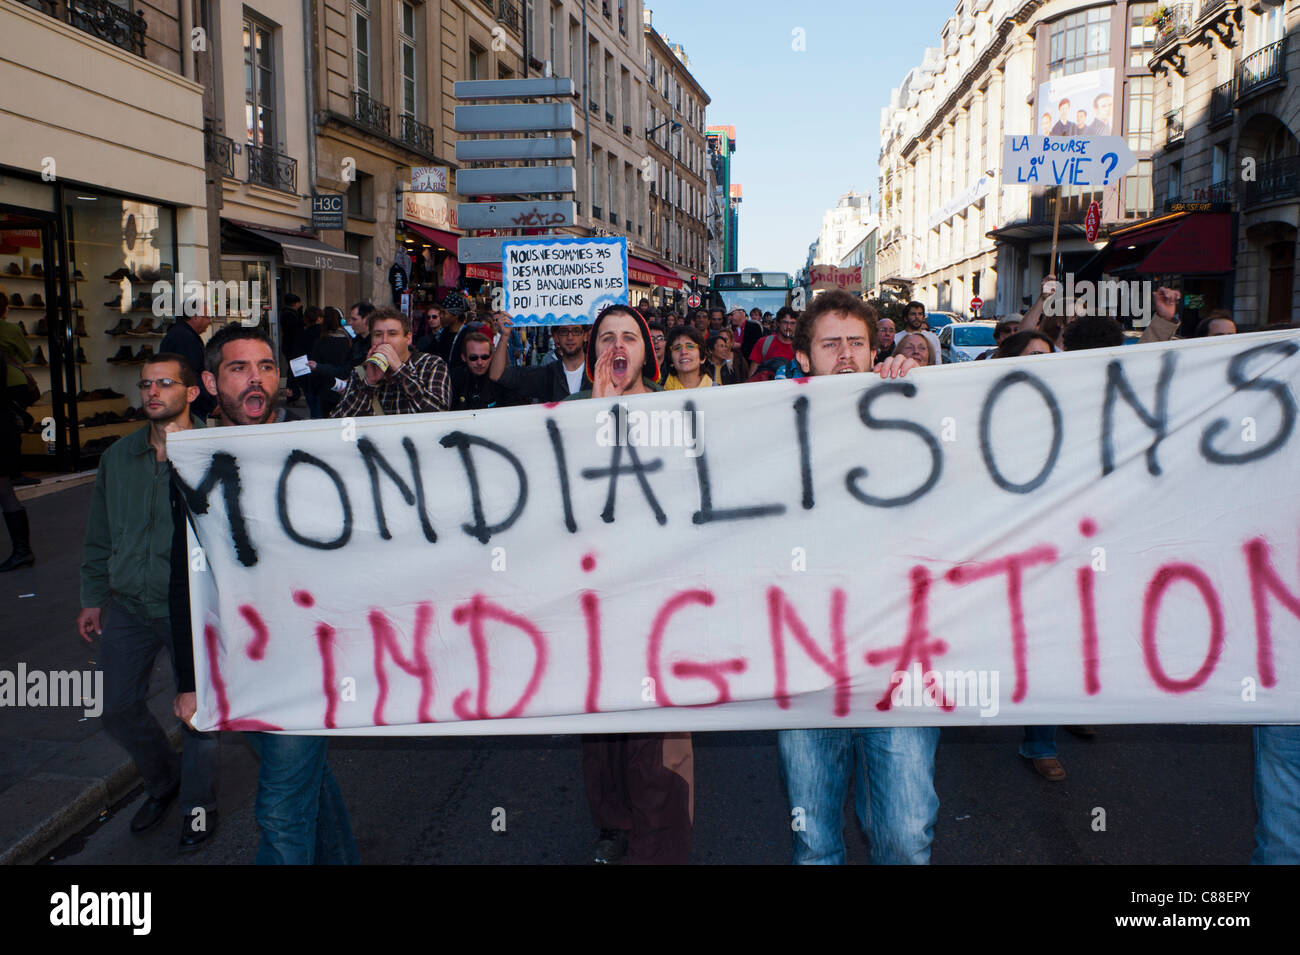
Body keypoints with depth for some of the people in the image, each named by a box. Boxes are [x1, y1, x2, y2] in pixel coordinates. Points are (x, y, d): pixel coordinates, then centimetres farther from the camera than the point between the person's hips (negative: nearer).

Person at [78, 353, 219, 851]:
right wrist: (94, 597, 14)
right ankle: (163, 780, 39)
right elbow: (99, 535, 15)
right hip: (127, 605, 5)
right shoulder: (118, 457, 6)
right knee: (119, 709, 12)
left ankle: (198, 804, 30)